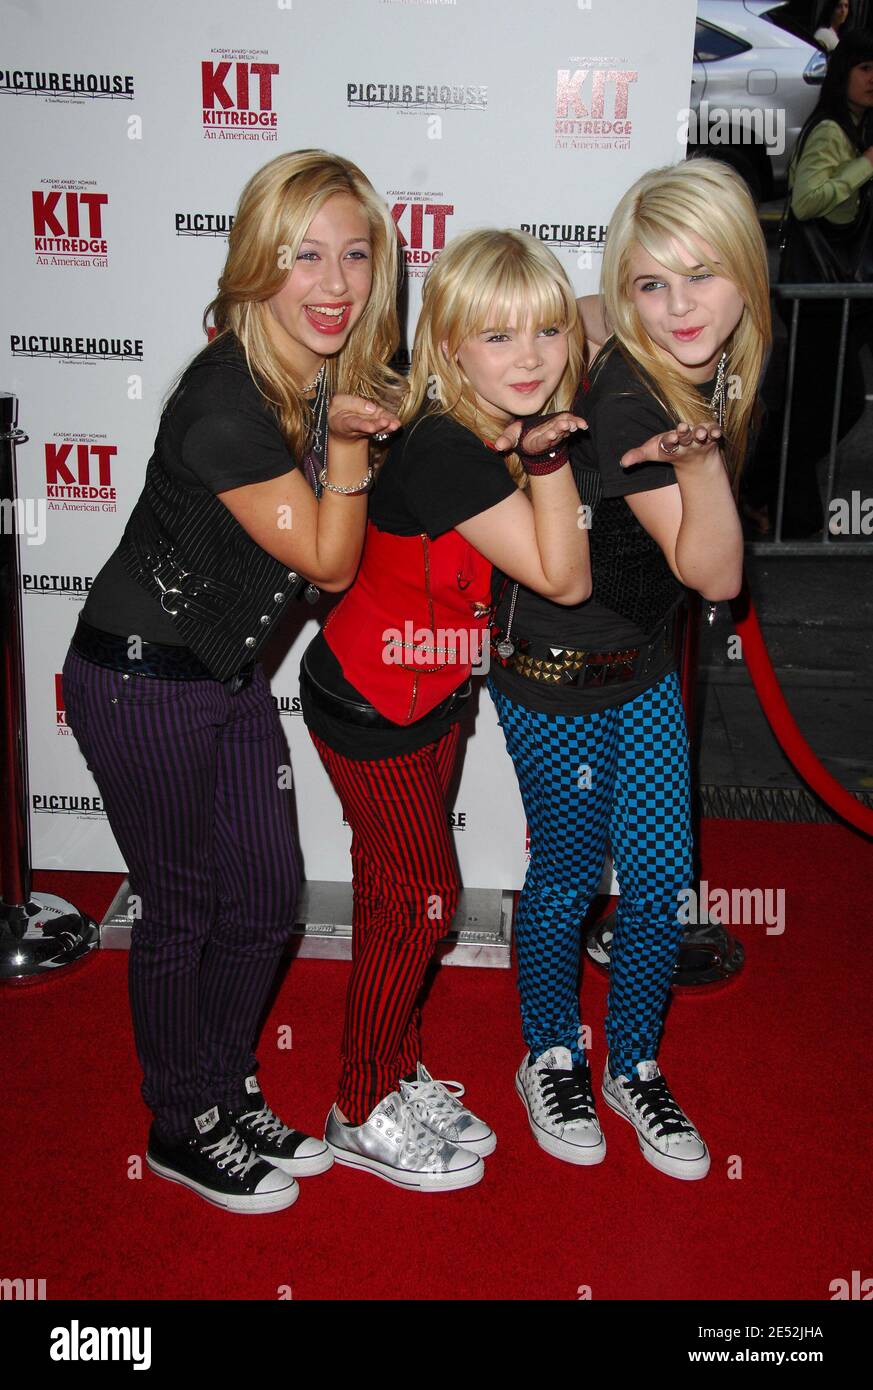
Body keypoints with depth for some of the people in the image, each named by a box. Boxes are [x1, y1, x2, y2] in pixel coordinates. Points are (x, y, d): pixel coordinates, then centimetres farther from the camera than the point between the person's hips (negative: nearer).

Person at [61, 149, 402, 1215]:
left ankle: (228, 1094, 37)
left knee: (267, 901, 14)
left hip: (229, 675, 8)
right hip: (141, 681, -8)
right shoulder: (225, 403, -27)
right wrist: (346, 439, -26)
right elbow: (326, 563, -18)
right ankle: (182, 1129, 31)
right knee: (182, 909, 8)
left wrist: (352, 427, -1)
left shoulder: (338, 379, -2)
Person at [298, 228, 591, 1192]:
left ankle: (398, 1076, 36)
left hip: (433, 695, 8)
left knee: (398, 893, 18)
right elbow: (564, 579, -26)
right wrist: (548, 458, -31)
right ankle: (361, 1115, 23)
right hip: (368, 705, -8)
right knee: (420, 898, 3)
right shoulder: (446, 451, -29)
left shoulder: (510, 435, -5)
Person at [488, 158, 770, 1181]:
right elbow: (714, 574, -25)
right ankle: (552, 1059, 34)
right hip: (557, 672, -7)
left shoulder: (711, 371, -5)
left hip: (642, 663, 7)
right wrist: (701, 459, -39)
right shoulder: (625, 395, -27)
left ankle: (634, 1067, 33)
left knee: (662, 877, 11)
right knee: (569, 873, 10)